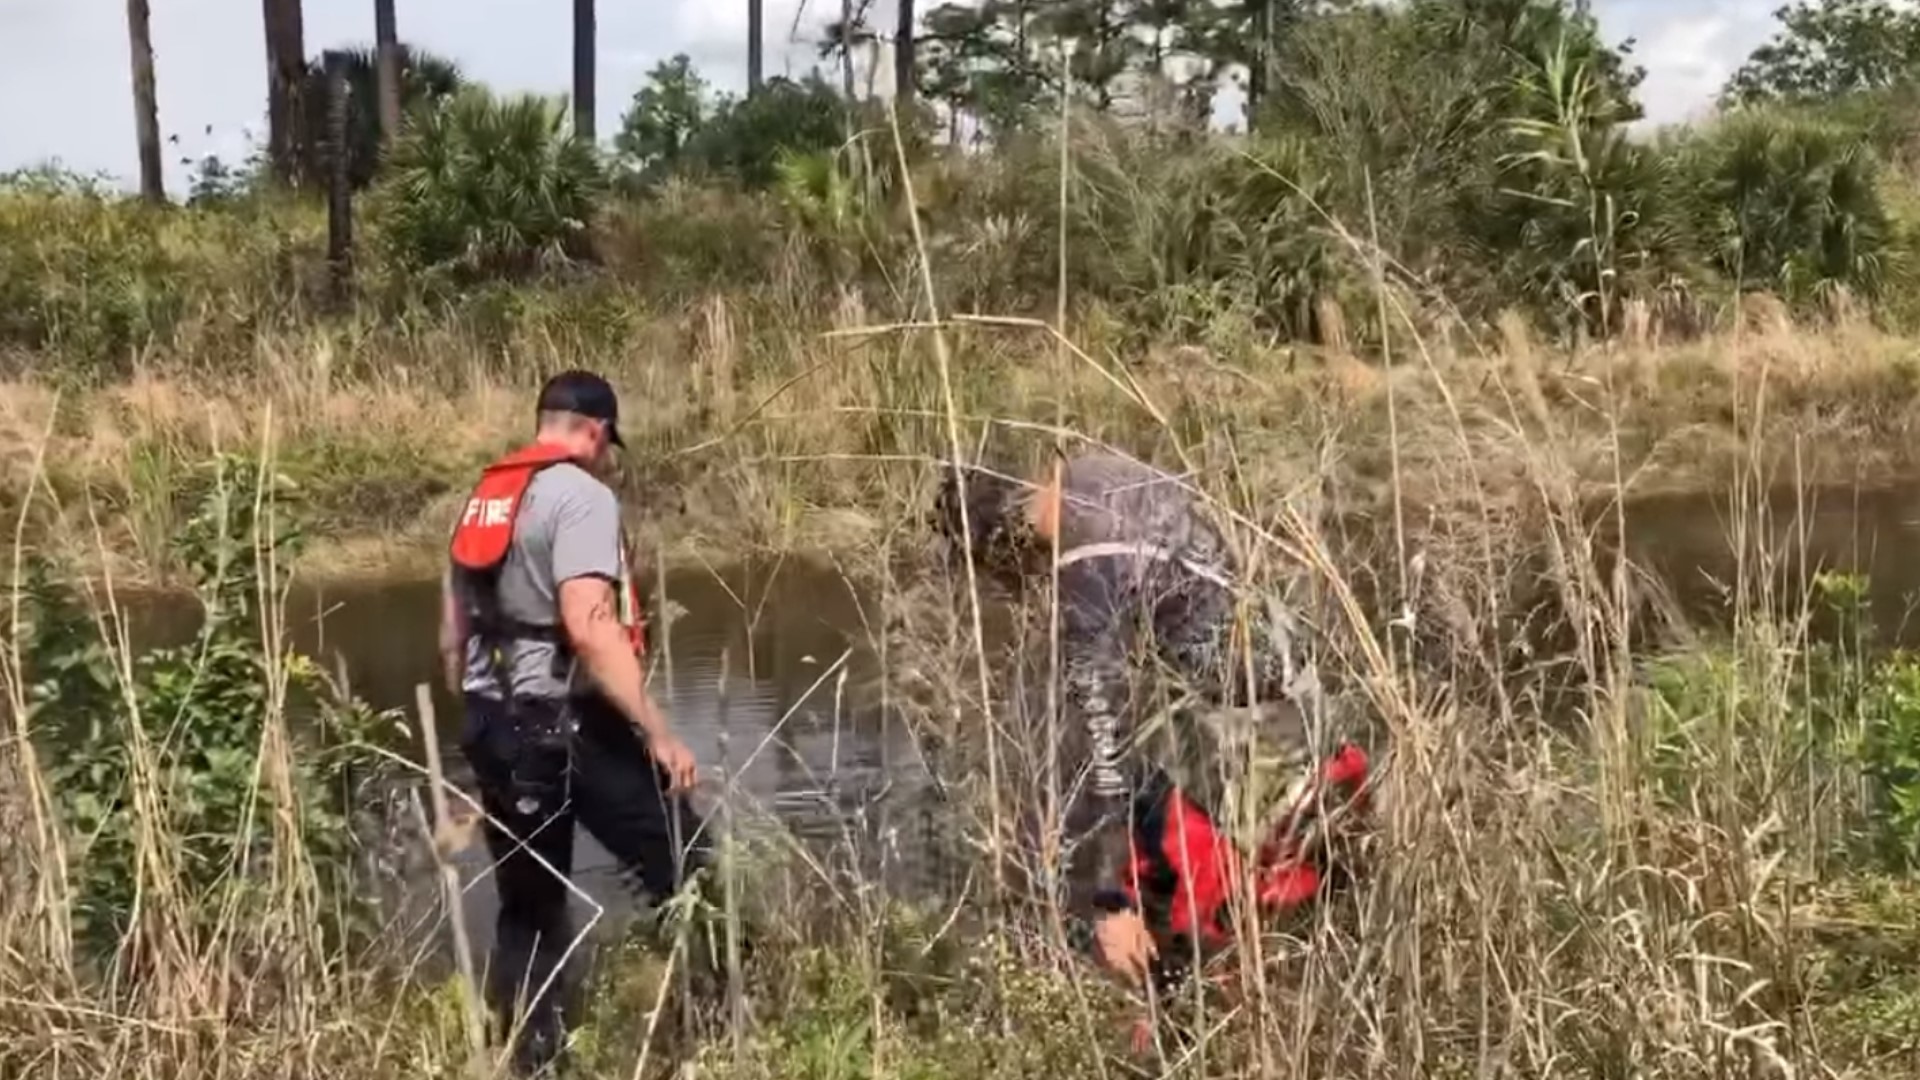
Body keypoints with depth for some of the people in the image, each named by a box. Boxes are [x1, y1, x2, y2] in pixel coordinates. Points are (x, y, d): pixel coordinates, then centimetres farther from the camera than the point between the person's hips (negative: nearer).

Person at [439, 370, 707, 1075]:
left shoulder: (482, 501, 16)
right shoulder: (580, 494, -11)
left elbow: (452, 638, 20)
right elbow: (588, 626, -24)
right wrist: (658, 732, -23)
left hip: (495, 723, 9)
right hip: (566, 721, -8)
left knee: (528, 905, 15)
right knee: (686, 872, 0)